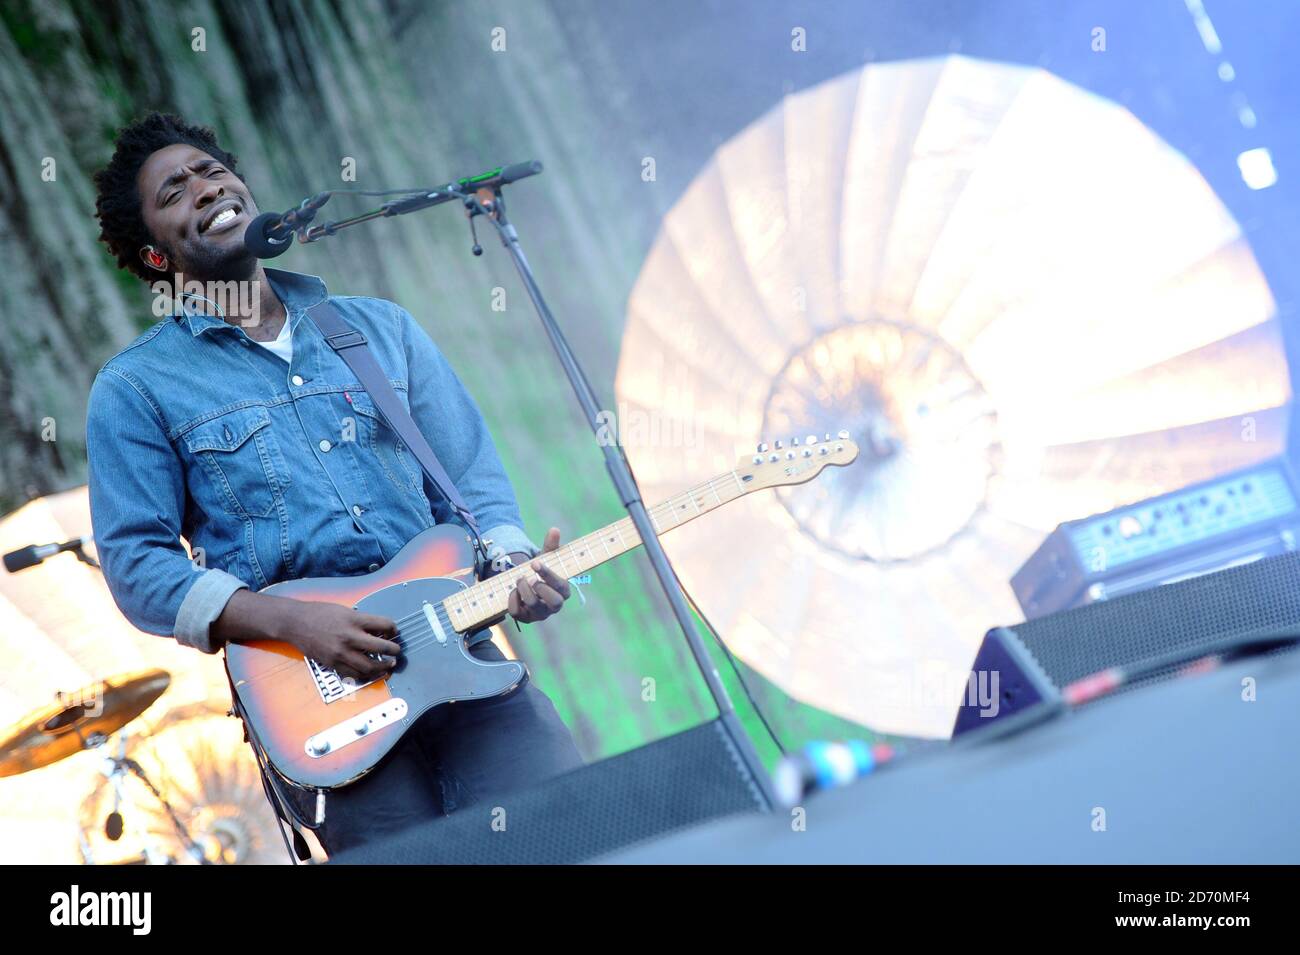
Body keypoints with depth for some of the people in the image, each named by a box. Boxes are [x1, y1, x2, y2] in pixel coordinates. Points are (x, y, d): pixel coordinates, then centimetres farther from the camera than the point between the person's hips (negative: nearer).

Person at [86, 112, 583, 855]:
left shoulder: (381, 329, 17)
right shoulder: (136, 389, 6)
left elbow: (474, 483, 15)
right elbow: (136, 563, -1)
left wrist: (513, 568, -7)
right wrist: (294, 623, -14)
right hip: (312, 691, -3)